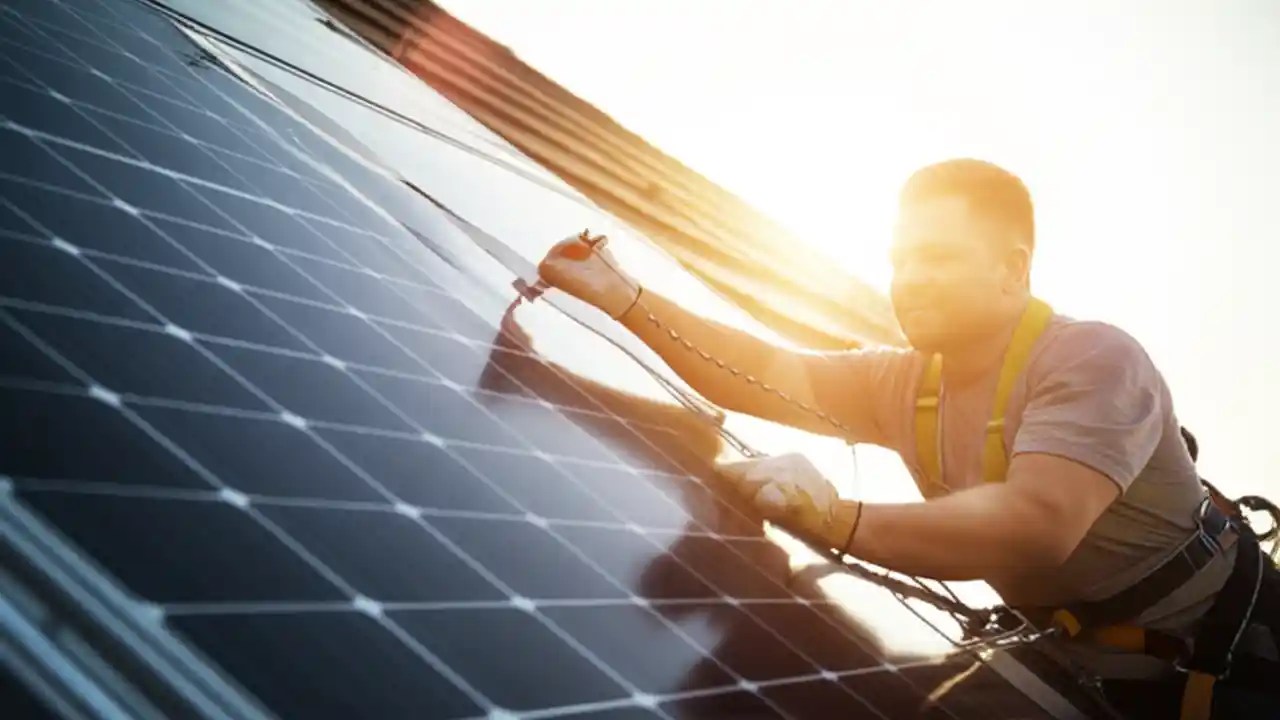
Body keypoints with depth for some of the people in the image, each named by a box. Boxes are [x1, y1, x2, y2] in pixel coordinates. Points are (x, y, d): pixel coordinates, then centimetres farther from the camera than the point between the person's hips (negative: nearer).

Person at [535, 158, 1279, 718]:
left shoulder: (1094, 360, -26)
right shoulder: (904, 383, 1)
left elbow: (1036, 526, -41)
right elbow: (767, 377, -5)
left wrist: (842, 521, -53)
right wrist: (626, 298, -16)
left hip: (1213, 658, -6)